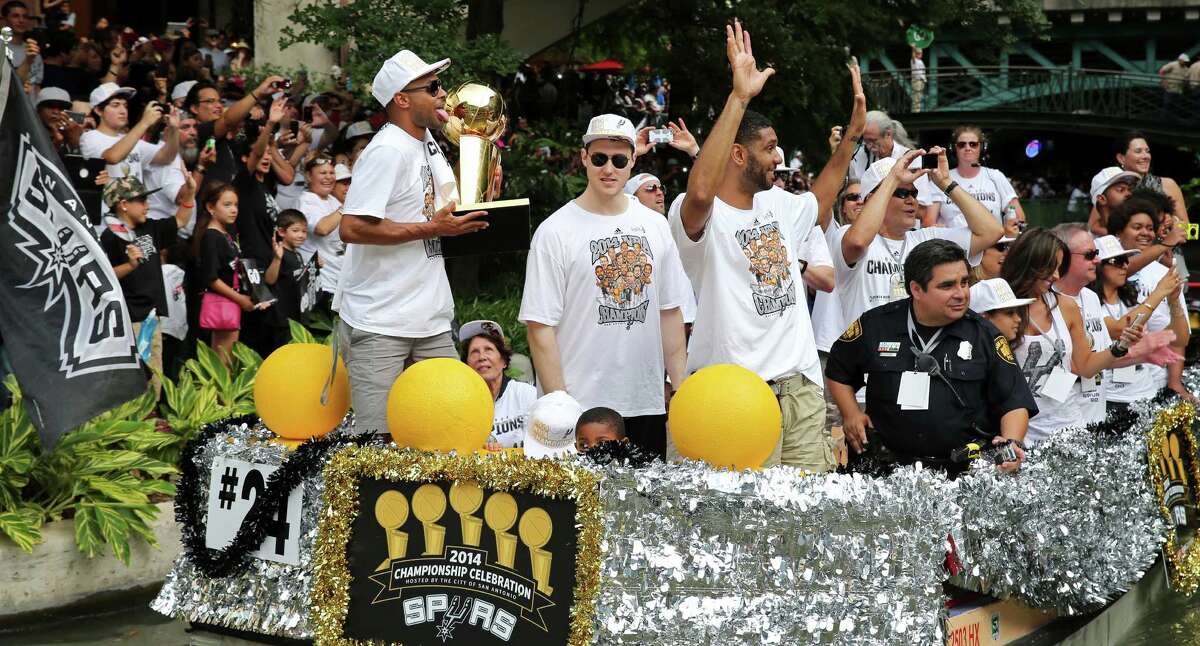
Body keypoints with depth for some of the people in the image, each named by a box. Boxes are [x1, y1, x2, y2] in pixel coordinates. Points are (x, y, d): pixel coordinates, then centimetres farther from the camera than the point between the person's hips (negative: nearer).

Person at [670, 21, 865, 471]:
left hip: (803, 384, 8)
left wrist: (852, 134, 33)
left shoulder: (777, 205, 15)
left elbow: (819, 200, 38)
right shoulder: (702, 216, -11)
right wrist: (739, 97, -36)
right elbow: (700, 192, -36)